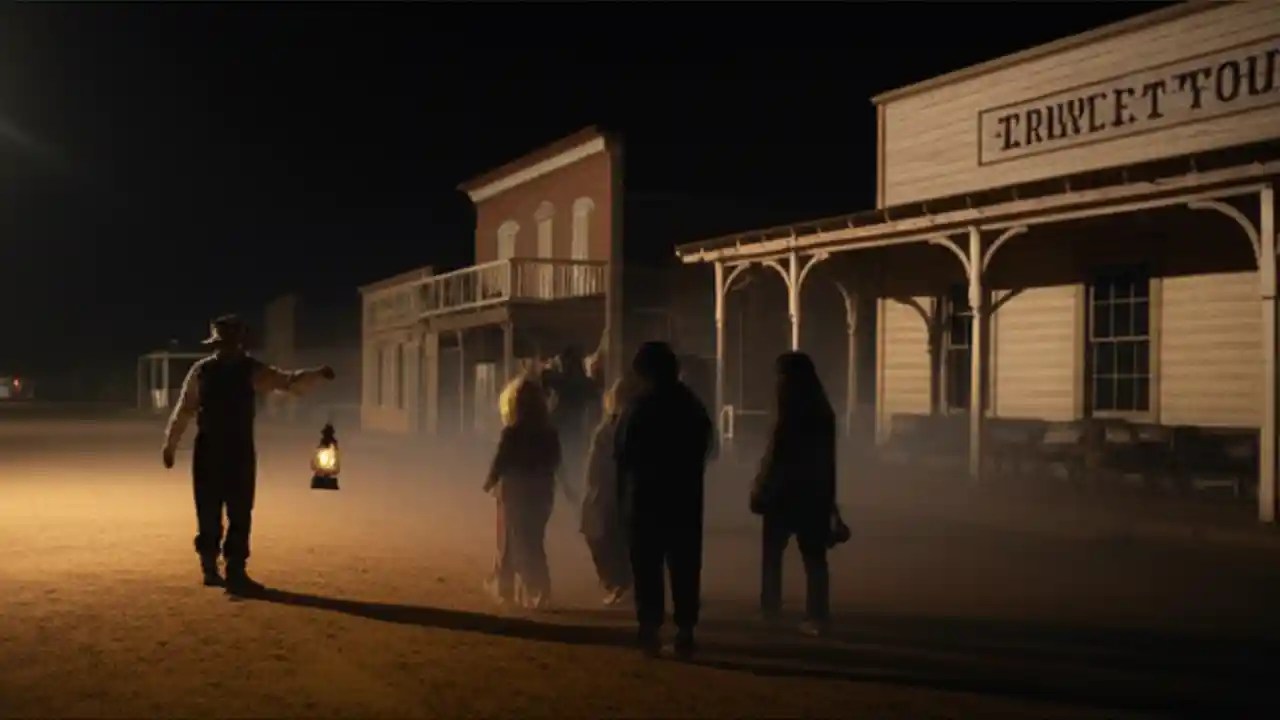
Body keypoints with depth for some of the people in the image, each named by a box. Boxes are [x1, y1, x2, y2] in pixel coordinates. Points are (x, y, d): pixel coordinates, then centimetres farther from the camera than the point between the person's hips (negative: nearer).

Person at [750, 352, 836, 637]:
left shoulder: (791, 410, -13)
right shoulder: (822, 410, 8)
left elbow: (776, 454, -14)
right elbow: (827, 457, 11)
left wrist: (760, 487, -6)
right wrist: (829, 495, 15)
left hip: (786, 492, -6)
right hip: (816, 493, 6)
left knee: (773, 553, 9)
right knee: (814, 556, 6)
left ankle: (770, 609, 12)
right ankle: (816, 617, 3)